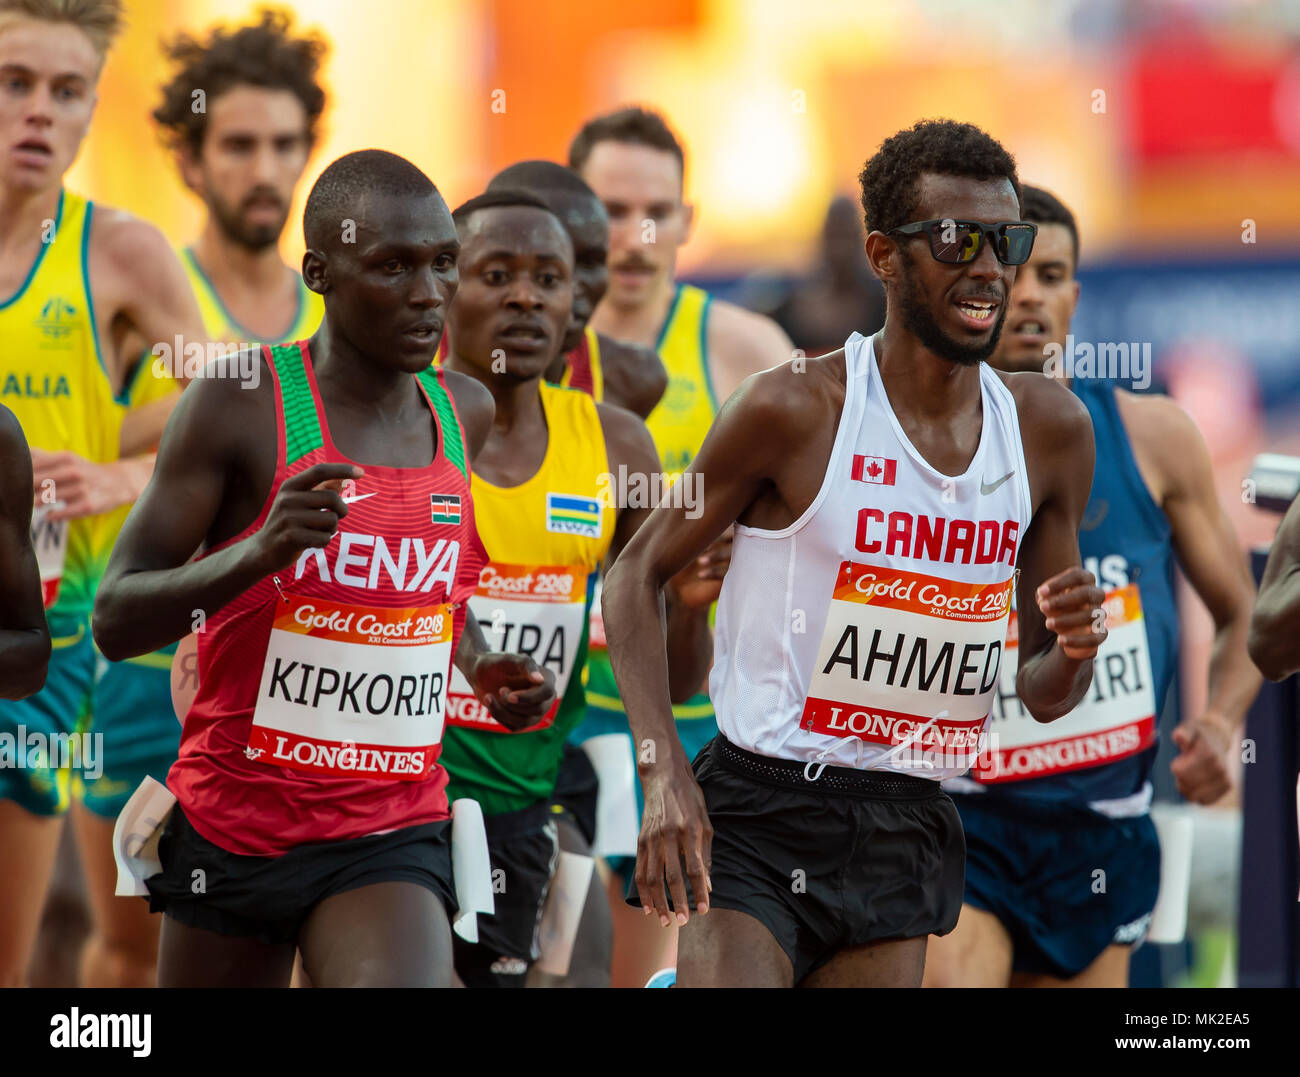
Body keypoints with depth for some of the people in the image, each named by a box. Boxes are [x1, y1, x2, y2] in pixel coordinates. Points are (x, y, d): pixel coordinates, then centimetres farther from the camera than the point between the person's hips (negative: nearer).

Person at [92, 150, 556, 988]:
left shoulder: (467, 415, 5)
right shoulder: (240, 407, -10)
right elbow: (116, 621, -12)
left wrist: (479, 667, 6)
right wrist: (256, 553, -29)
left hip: (390, 835, 2)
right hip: (234, 818, -2)